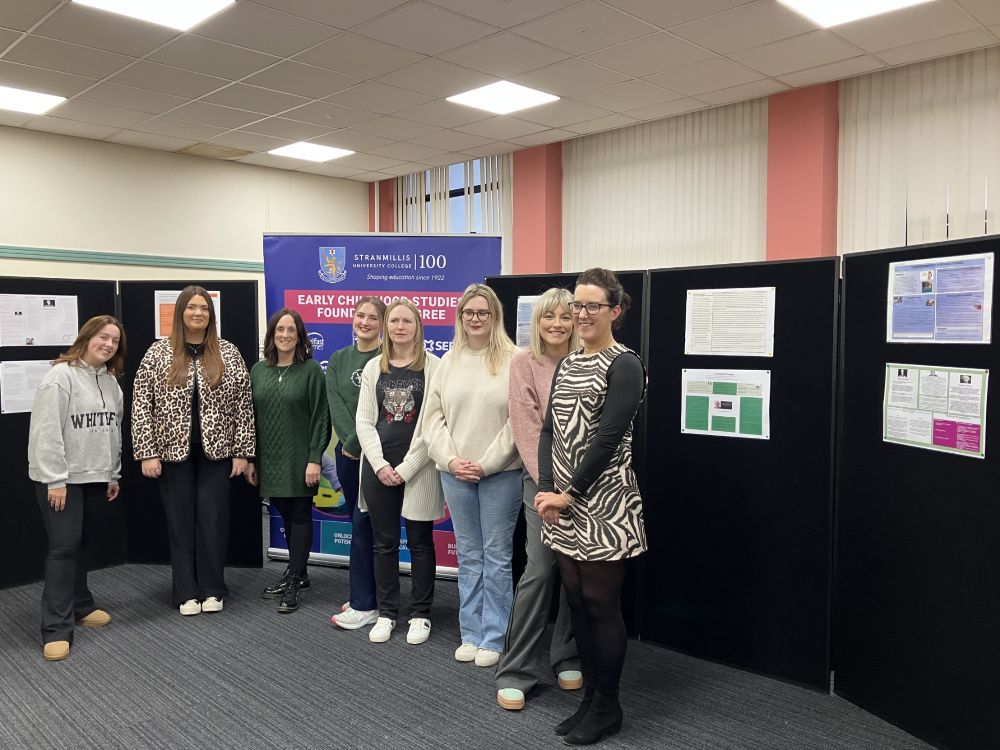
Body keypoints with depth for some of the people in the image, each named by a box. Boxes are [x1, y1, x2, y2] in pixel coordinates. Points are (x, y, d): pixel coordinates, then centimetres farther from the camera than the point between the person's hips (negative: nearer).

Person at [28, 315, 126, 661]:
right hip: (61, 478, -7)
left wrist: (113, 474, 16)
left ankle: (80, 606, 30)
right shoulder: (61, 376, -12)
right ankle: (56, 629, -3)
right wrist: (55, 479, -18)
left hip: (95, 477, 7)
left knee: (81, 544, 16)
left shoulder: (111, 381, 11)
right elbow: (47, 431, -16)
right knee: (64, 547, -8)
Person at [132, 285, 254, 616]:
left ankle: (212, 589, 18)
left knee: (213, 520, 4)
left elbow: (243, 404, 2)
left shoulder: (229, 353, 1)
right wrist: (147, 453, -7)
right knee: (180, 522, 7)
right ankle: (186, 592, 19)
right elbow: (141, 404, -2)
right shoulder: (159, 352, -1)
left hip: (216, 452, 0)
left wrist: (241, 451, -2)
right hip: (174, 452, 0)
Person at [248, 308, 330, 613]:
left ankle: (292, 584, 10)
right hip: (269, 460, 5)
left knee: (300, 516, 3)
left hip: (299, 460, -4)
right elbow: (251, 416, 10)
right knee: (286, 516, 13)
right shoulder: (259, 370, 8)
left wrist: (315, 459, -14)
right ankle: (297, 574, 28)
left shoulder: (311, 370, -6)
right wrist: (249, 458, 7)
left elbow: (320, 417, -9)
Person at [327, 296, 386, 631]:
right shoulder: (338, 359, 12)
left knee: (362, 523, -6)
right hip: (348, 451, 6)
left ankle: (364, 605, 3)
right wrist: (348, 441, -12)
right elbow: (335, 405, 1)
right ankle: (366, 593, 23)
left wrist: (359, 443, -15)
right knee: (359, 523, 12)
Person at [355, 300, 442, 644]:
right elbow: (364, 421, 5)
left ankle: (420, 615, 19)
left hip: (418, 469, -3)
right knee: (384, 543, 11)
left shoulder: (433, 367, -3)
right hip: (378, 468, 3)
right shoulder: (373, 368, 8)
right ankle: (386, 613, 23)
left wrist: (406, 468, -11)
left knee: (420, 543, 7)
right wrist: (380, 464, -8)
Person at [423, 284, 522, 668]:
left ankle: (493, 638, 17)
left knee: (496, 556, 5)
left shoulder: (513, 360, -6)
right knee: (468, 556, 14)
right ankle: (470, 634, 25)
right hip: (455, 474, 4)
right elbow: (434, 414, 6)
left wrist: (487, 463, -12)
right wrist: (451, 459, -6)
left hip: (500, 473, -4)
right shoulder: (449, 361, 7)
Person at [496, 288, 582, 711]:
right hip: (543, 478, -2)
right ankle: (516, 671, 7)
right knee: (539, 570, -6)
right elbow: (526, 427, -6)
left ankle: (567, 658, 27)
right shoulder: (524, 363, 0)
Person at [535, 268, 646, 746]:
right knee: (576, 602, 13)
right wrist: (546, 489, -3)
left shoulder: (624, 365, -9)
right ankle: (589, 699, 28)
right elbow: (549, 430, 8)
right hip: (563, 502, 7)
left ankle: (607, 708, 20)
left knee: (601, 605, 2)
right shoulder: (566, 365, 13)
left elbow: (608, 437, -15)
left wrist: (570, 493, -13)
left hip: (603, 502, -7)